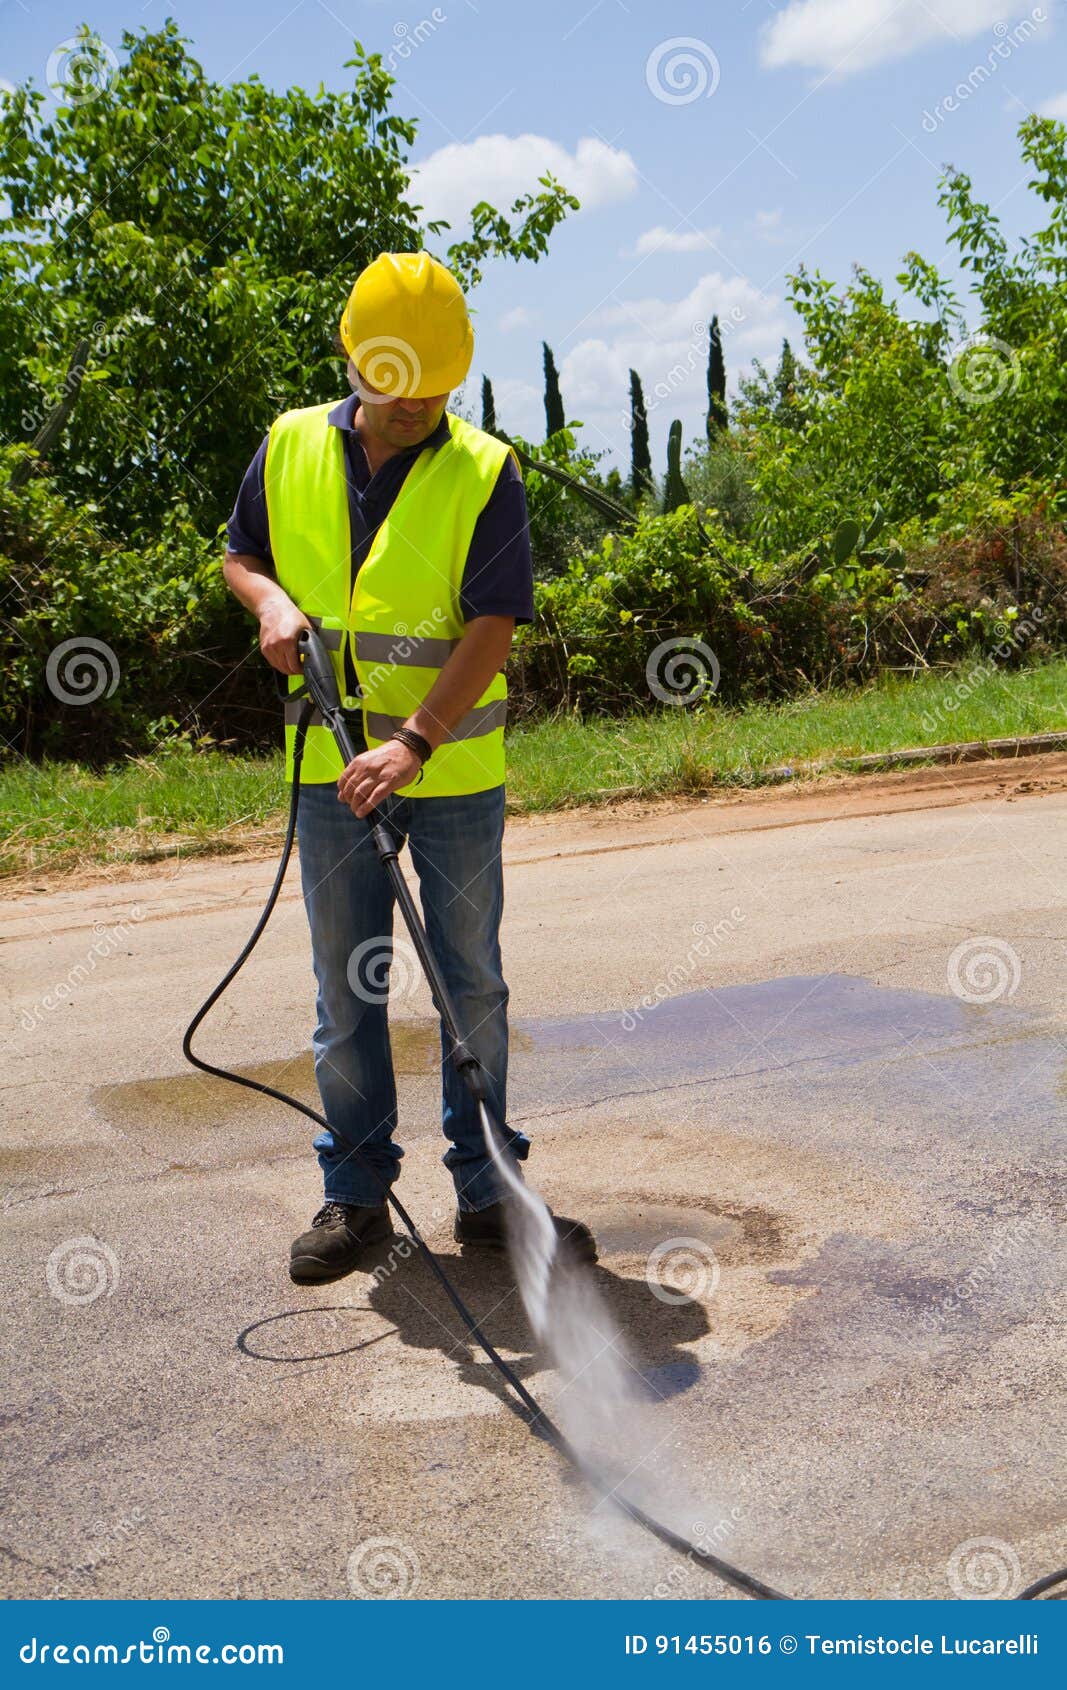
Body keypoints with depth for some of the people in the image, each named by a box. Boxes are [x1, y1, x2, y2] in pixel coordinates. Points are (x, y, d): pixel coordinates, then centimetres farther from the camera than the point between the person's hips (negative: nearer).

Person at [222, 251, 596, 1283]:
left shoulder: (484, 472, -8)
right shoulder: (291, 448, 1)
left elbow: (493, 627, -14)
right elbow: (240, 553, 16)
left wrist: (413, 742, -25)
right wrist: (271, 600, -8)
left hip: (453, 770, -2)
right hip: (329, 767, 2)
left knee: (471, 980, 7)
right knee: (347, 988, 8)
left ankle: (486, 1190, 19)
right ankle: (355, 1191, 20)